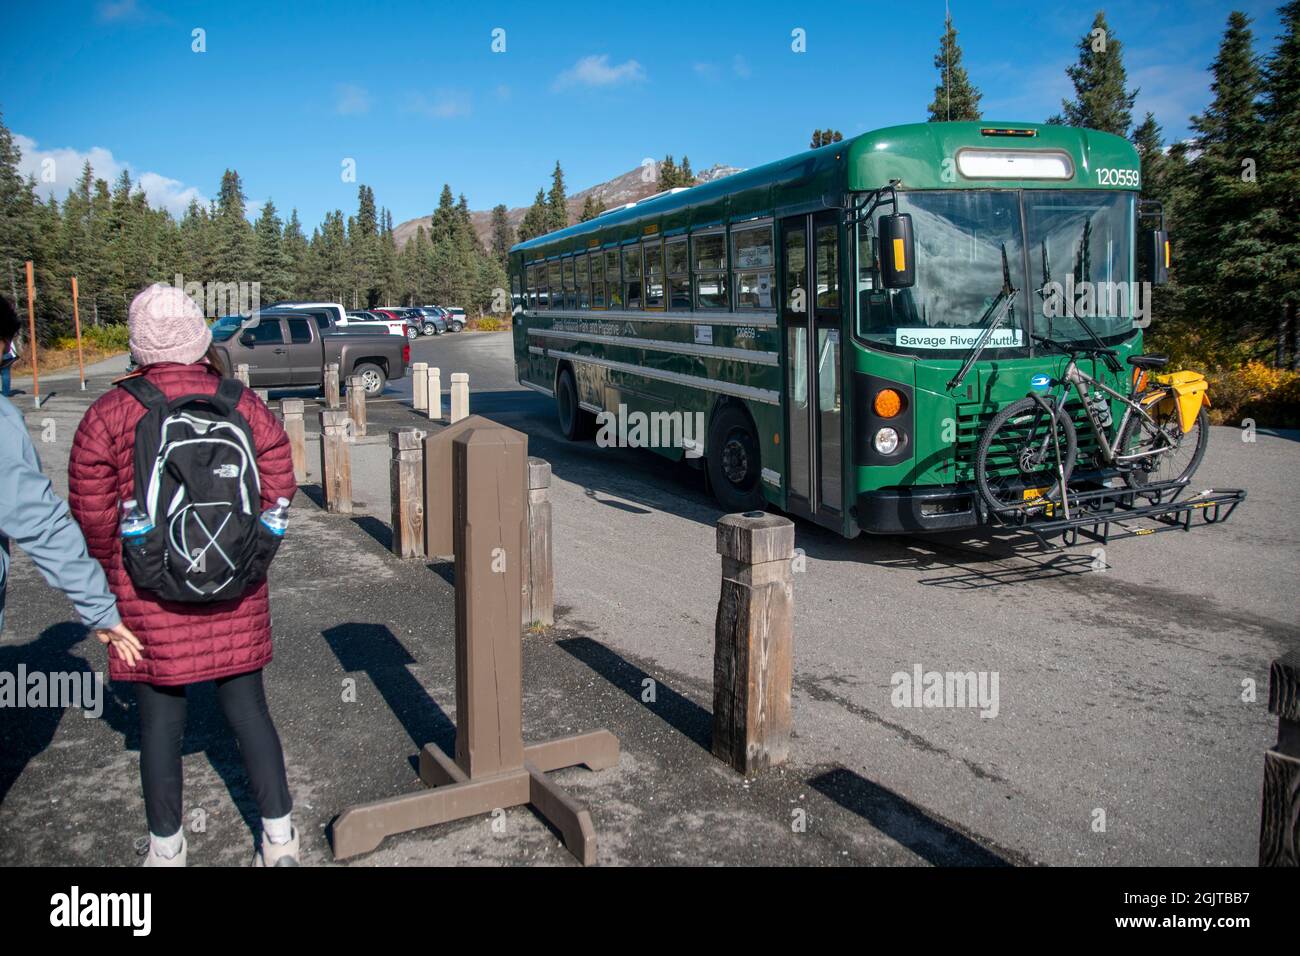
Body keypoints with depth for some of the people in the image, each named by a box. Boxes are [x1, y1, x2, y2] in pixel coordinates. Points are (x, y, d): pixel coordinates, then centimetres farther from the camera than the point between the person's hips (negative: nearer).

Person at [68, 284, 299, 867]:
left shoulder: (111, 414, -9)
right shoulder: (245, 405, -4)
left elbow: (93, 514, -5)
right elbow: (279, 488, -1)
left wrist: (113, 572, 13)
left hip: (149, 596, -1)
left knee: (160, 717, 12)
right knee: (247, 706, 12)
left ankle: (166, 848, 27)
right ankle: (279, 837, 18)